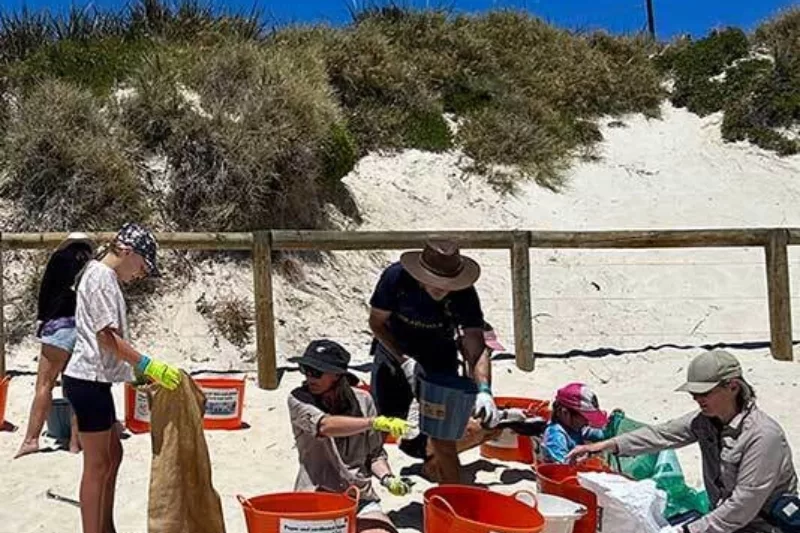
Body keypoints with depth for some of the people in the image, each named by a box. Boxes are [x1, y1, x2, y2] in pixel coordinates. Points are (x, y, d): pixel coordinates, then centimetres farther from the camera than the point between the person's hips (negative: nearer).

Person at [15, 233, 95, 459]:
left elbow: (46, 290, 5)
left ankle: (31, 439, -10)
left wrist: (41, 319, 13)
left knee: (44, 384, -3)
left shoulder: (60, 258, 13)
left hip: (61, 324, -3)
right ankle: (75, 441, 6)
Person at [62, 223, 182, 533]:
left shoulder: (104, 276, 16)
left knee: (113, 455, 18)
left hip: (94, 379, 10)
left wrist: (137, 372, 17)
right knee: (97, 465, -4)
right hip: (88, 380, -10)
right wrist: (148, 366, -21)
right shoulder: (101, 276, -14)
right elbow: (107, 336, -21)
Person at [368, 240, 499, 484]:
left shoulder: (464, 295, -26)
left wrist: (483, 391, -43)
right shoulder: (396, 277, -26)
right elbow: (376, 322, -12)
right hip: (395, 351, 0)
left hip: (440, 357, 0)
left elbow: (476, 349, -27)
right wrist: (404, 360, -24)